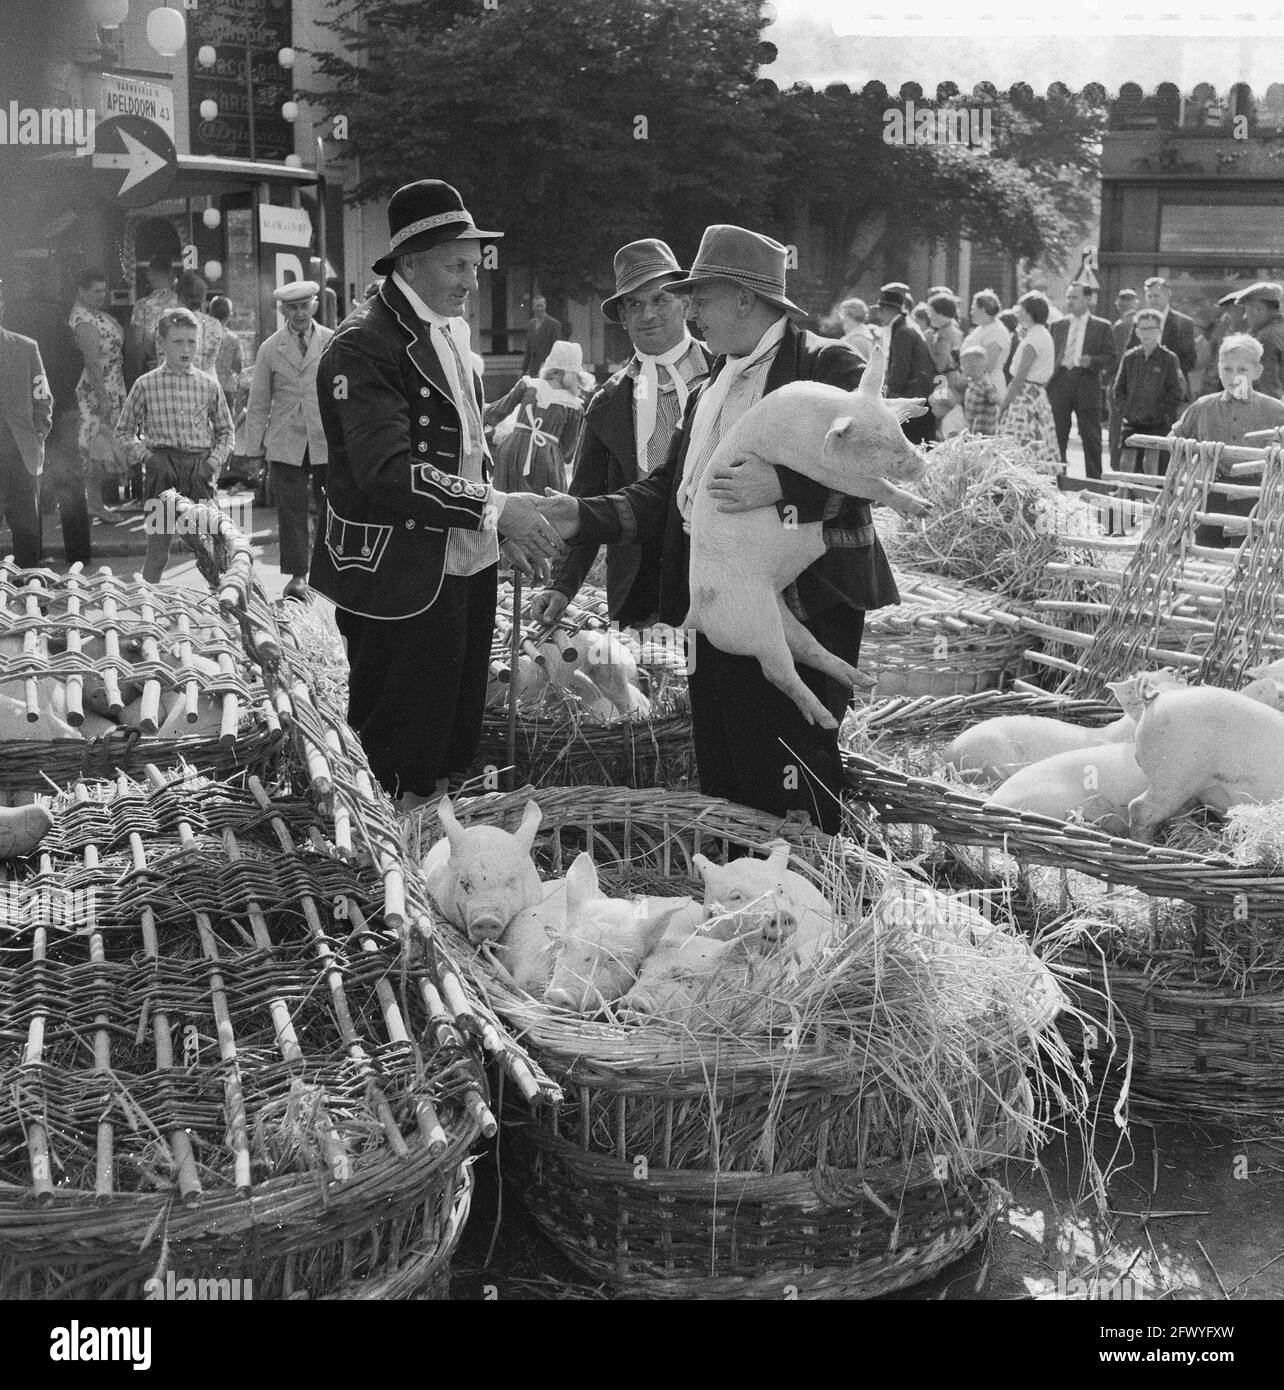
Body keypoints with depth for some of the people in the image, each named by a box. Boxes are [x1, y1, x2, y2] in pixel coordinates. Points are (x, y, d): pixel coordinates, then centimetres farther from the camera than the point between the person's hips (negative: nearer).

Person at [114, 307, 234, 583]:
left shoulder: (208, 385, 7)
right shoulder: (146, 384, 3)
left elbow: (225, 429, 16)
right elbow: (124, 430, 11)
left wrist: (216, 459, 1)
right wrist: (145, 455, -3)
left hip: (200, 468, 1)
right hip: (162, 466, -1)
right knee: (158, 546, 0)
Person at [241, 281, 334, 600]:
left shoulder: (334, 343, 4)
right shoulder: (270, 349, 6)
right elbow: (259, 402, 8)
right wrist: (253, 447, 5)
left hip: (328, 441, 0)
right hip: (286, 442, 0)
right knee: (292, 510, -3)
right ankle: (297, 576, 1)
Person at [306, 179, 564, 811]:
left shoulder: (450, 331, 14)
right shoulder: (363, 345, -16)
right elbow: (386, 470, -28)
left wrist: (504, 523, 11)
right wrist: (495, 508, -31)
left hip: (466, 567, 9)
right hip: (401, 584, -9)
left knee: (454, 744, 18)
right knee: (397, 765, 0)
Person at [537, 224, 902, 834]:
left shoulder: (827, 366, -4)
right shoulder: (707, 390, 21)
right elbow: (665, 493, 19)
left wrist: (781, 485, -28)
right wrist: (583, 516, 5)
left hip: (804, 607, -8)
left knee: (795, 779, -7)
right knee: (723, 777, 13)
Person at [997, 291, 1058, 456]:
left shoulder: (1033, 339, -14)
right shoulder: (1044, 334, 15)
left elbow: (1019, 379, -17)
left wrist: (1002, 406, -12)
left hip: (1025, 398, -10)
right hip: (1039, 395, 10)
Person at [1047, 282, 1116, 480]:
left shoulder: (1101, 326, 6)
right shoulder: (1057, 326, 14)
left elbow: (1111, 359, 3)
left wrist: (1092, 361, -15)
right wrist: (1047, 384, 1)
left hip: (1087, 383, -2)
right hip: (1060, 381, 2)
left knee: (1091, 437, -1)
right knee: (1057, 435, 2)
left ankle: (1094, 479, 5)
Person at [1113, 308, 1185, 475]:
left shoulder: (1170, 359, -1)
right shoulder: (1129, 357, 11)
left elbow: (1176, 392, -4)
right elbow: (1119, 387, 14)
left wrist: (1162, 413, -11)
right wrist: (1124, 409, 2)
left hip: (1159, 425, -3)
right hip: (1131, 425, 4)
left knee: (1159, 470, -5)